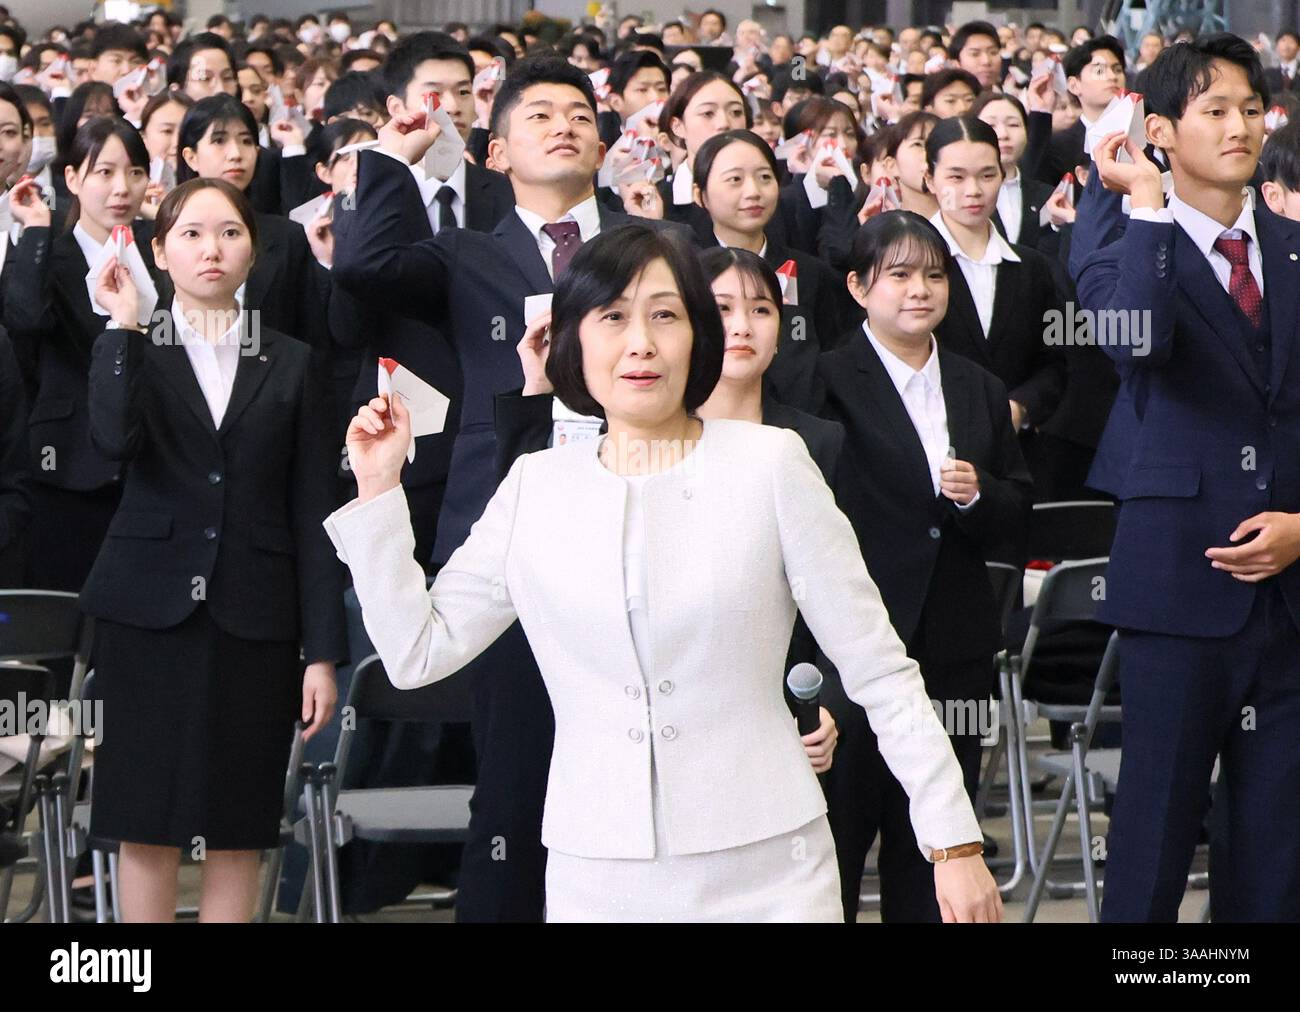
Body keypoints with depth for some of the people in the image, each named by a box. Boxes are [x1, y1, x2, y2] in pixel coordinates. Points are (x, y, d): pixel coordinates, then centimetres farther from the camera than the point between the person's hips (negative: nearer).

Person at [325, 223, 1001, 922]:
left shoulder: (770, 464, -2)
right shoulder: (534, 486, 7)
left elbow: (878, 670, -1)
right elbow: (417, 652, 8)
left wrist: (955, 843, -5)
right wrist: (378, 491, 3)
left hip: (764, 872, -2)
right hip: (595, 880, 2)